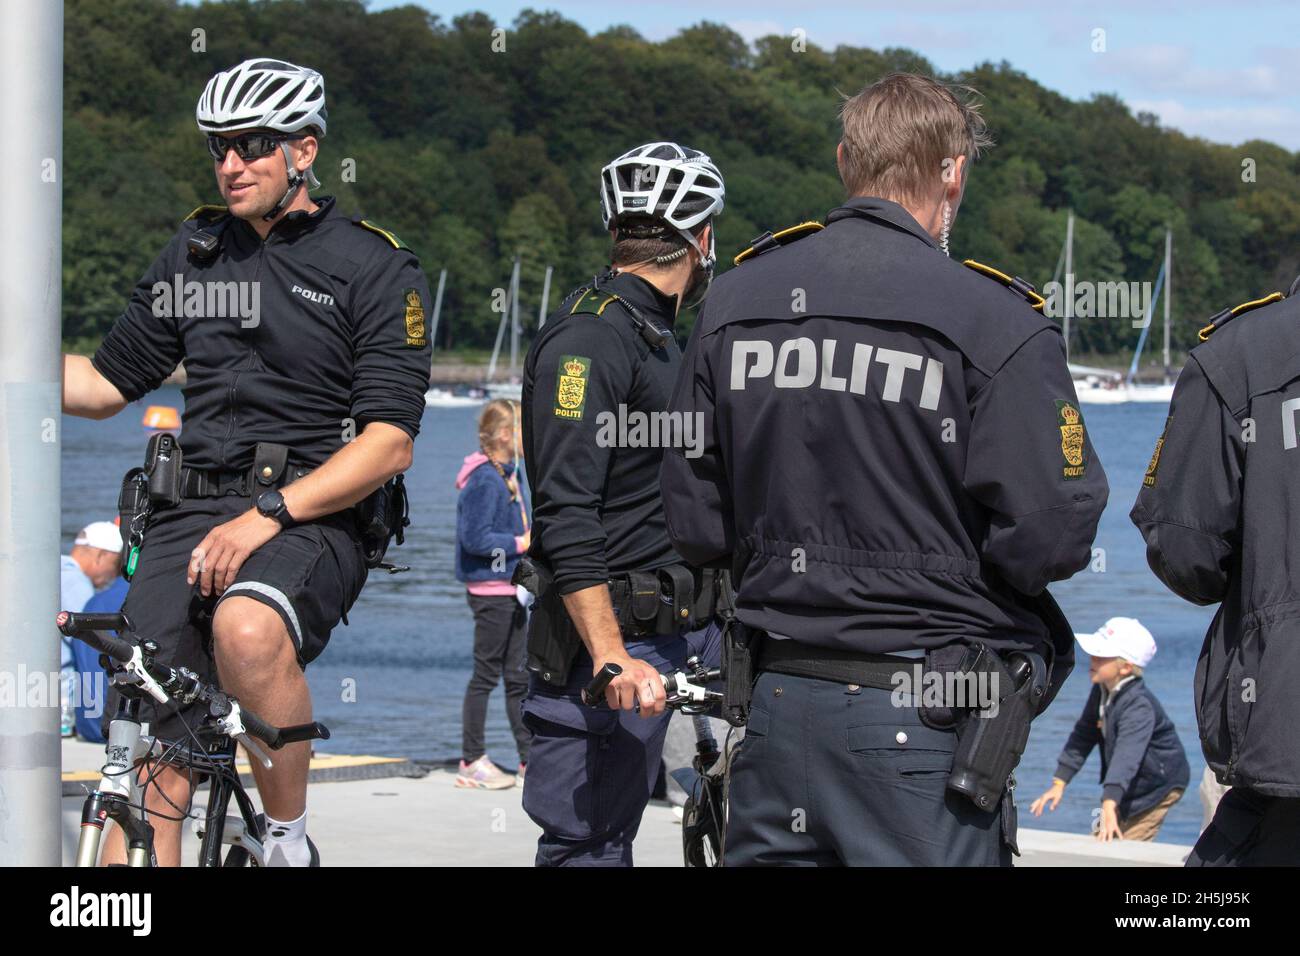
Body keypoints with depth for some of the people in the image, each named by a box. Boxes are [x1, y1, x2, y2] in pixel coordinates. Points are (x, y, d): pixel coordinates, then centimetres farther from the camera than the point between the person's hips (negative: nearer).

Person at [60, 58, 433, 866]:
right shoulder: (196, 251, 16)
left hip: (313, 519, -5)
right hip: (193, 512, 5)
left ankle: (291, 843, -19)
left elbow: (389, 442, -8)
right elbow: (108, 383, 23)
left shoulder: (376, 269, 0)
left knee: (248, 630, -38)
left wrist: (268, 515, -20)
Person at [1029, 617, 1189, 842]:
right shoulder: (1102, 691, -6)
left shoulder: (1139, 706, -33)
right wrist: (1059, 783, -4)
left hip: (1158, 787, -9)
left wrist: (1109, 805, -56)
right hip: (1128, 787, 9)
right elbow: (1083, 735, 2)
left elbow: (1127, 757, -45)